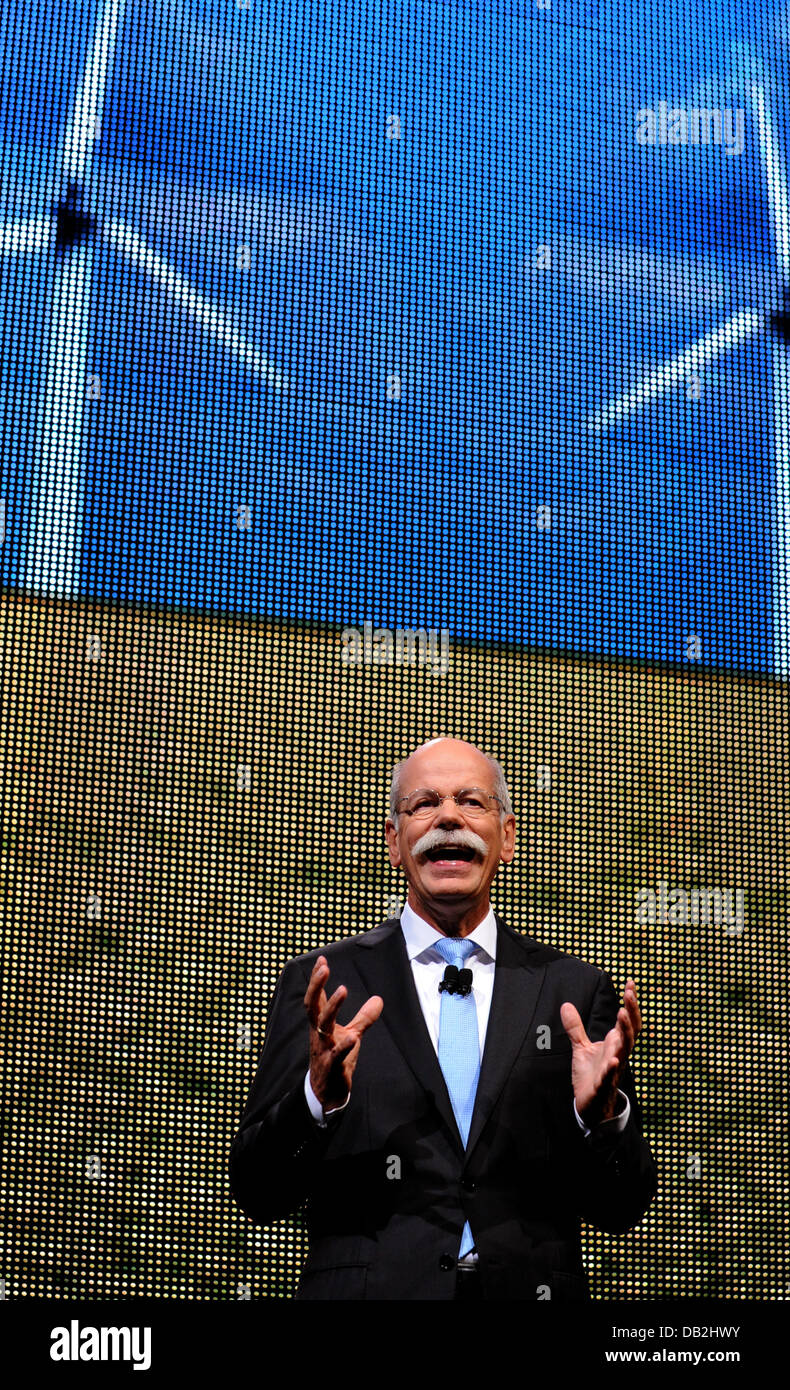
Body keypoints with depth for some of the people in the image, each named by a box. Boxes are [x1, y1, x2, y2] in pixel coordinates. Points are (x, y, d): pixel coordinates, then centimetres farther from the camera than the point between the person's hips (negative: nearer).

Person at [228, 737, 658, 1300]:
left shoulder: (576, 990, 2)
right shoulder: (324, 983, 0)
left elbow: (623, 1210, 1)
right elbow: (258, 1195, -5)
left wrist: (602, 1112, -17)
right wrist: (321, 1096, -22)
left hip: (531, 1290, 1)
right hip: (368, 1288, -1)